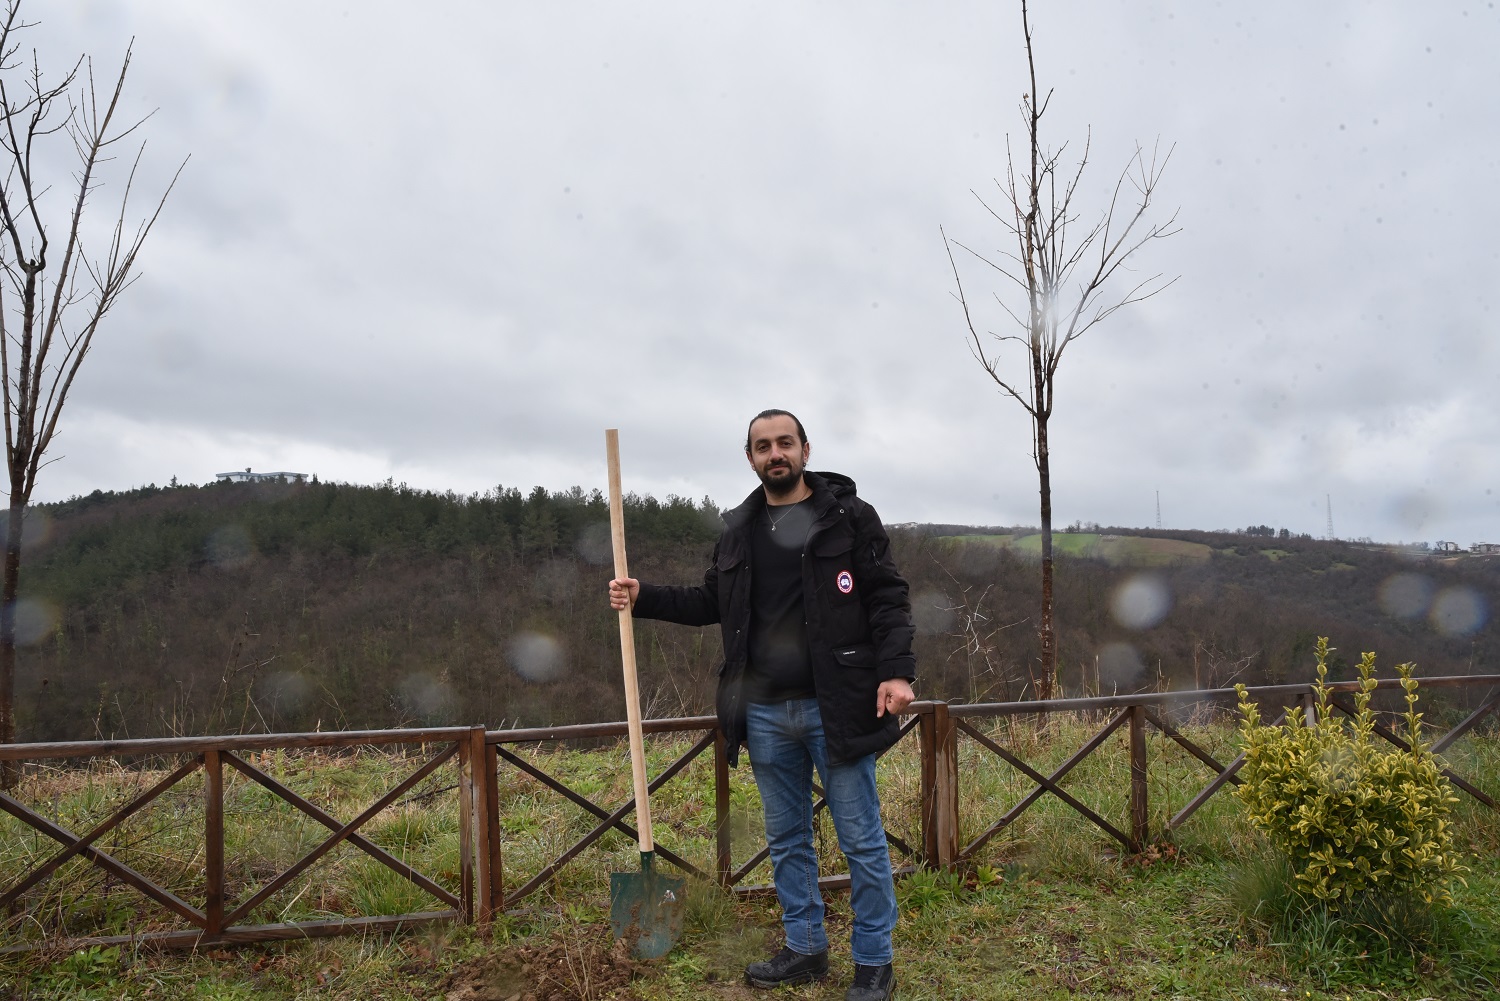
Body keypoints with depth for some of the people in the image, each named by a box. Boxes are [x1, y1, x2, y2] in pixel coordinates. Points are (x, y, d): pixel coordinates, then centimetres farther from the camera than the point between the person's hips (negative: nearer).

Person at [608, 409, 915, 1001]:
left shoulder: (849, 517, -2)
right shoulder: (738, 530, 11)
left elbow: (887, 599, -6)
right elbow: (711, 602, 19)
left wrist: (896, 671, -18)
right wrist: (644, 598, 6)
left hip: (835, 708, -5)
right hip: (765, 713, 5)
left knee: (861, 839, 4)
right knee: (786, 839, 15)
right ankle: (806, 950, 31)